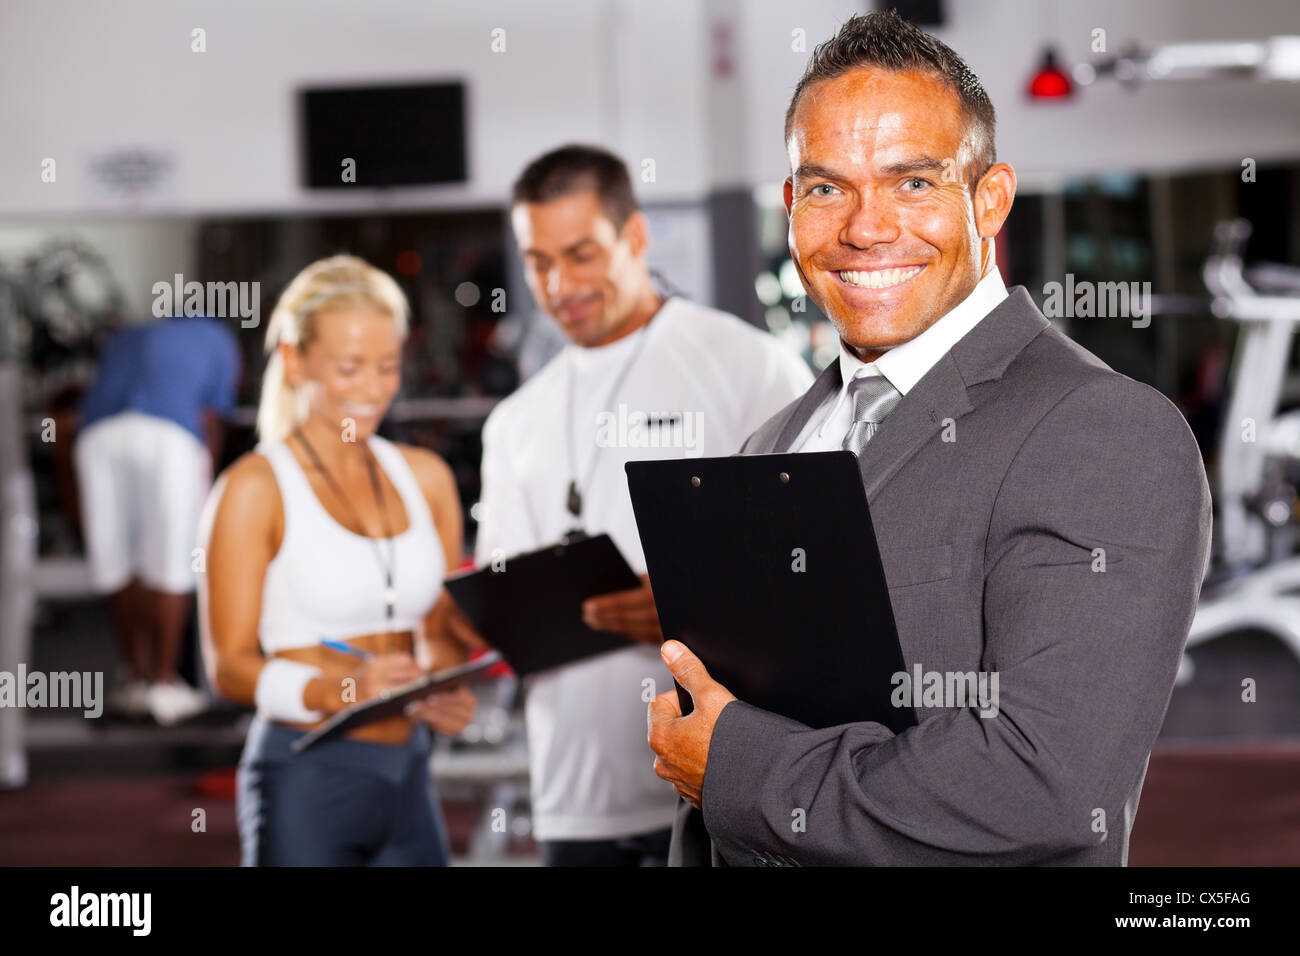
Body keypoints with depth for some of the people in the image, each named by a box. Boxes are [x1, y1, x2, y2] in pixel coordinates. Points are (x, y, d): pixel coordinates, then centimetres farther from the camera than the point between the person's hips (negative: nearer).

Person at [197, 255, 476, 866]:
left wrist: (449, 693, -5)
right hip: (306, 784, -5)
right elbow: (229, 664, -9)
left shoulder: (424, 477, 11)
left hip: (408, 778, 5)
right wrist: (341, 689, -25)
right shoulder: (255, 488, -6)